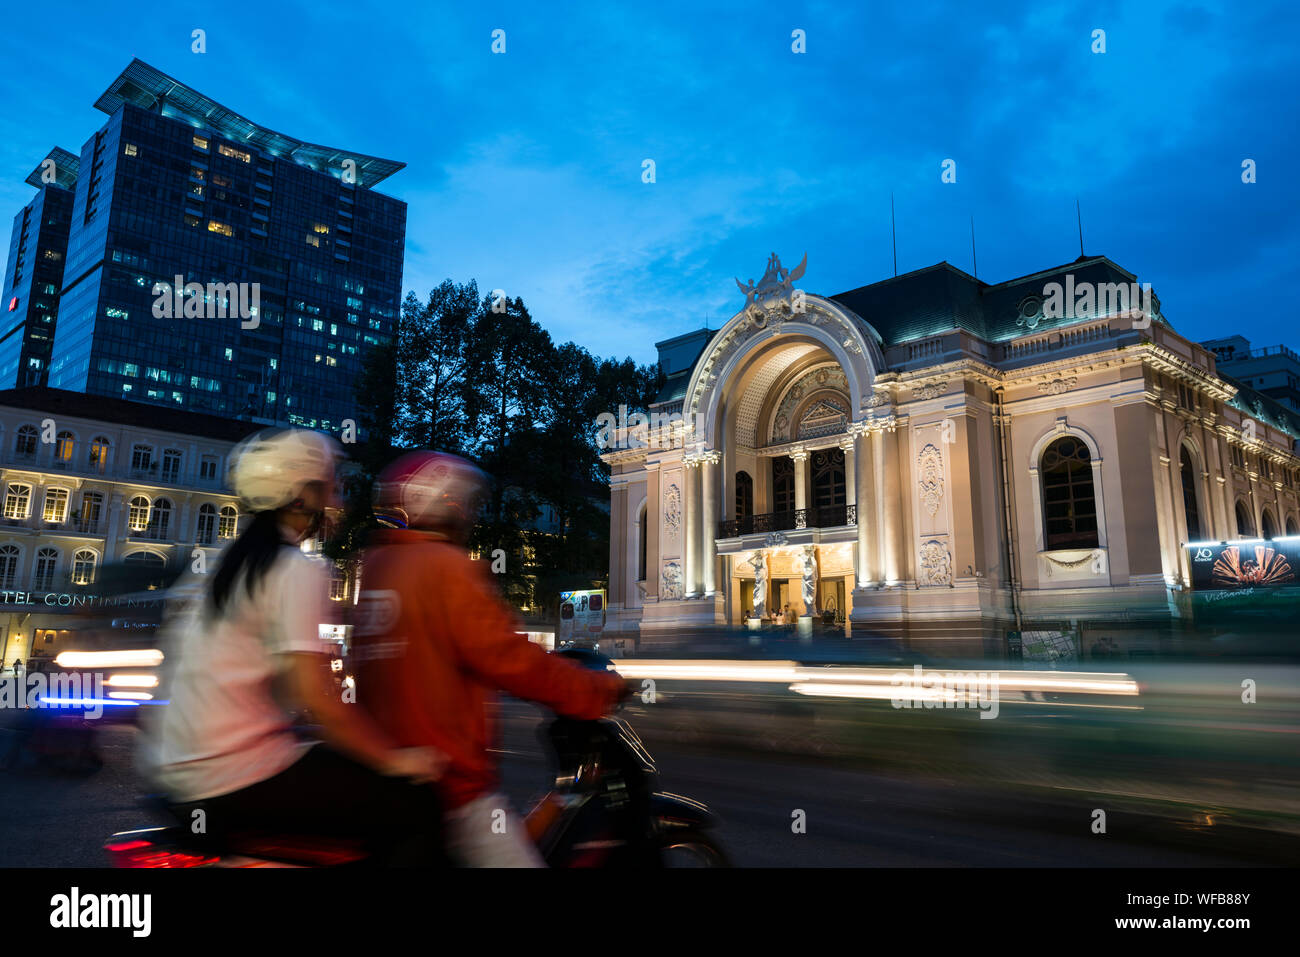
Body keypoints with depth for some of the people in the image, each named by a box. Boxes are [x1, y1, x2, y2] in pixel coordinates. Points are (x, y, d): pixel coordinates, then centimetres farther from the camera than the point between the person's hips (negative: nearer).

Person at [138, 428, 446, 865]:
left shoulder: (217, 562, 13)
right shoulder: (298, 571, -13)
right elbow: (317, 699, -21)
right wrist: (396, 758, -12)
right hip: (240, 779, -10)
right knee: (420, 807, -8)